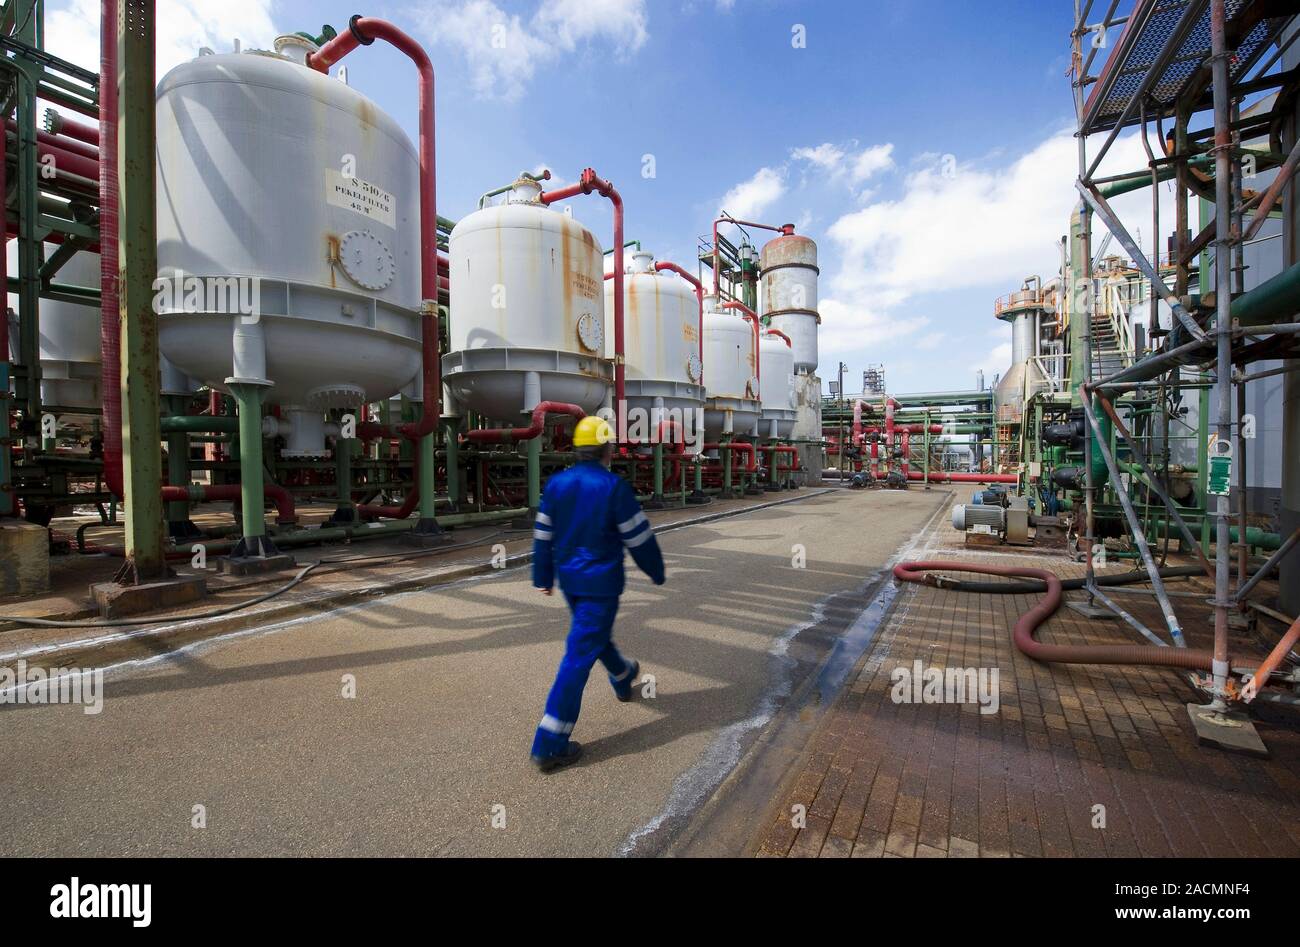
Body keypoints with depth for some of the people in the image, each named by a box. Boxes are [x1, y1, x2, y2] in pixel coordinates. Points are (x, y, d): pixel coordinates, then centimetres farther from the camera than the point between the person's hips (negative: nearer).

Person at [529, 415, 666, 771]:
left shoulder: (557, 483, -1)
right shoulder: (614, 486, -18)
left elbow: (542, 535, 5)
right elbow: (639, 537, -11)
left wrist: (543, 576, 16)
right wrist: (656, 572, 4)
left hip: (568, 579, 7)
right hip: (601, 582, -7)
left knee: (595, 634, 28)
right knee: (580, 654, -1)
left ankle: (624, 677, 55)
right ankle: (549, 745, 5)